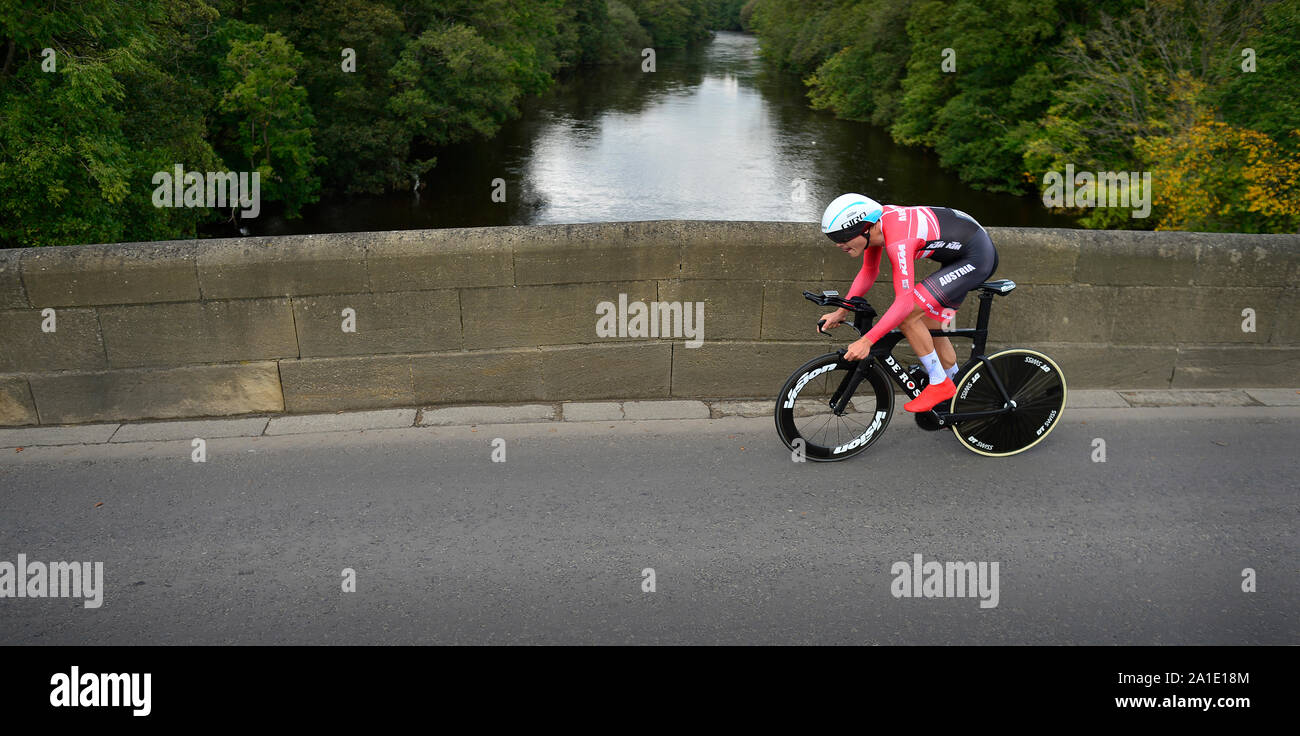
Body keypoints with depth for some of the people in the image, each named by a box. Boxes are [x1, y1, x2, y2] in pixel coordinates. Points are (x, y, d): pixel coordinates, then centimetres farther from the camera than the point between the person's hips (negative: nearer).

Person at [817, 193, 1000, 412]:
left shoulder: (898, 241, -31)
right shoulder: (875, 223, -4)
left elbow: (904, 303, -34)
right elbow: (869, 272, 10)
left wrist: (866, 341, -34)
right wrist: (842, 311, 4)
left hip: (976, 258, -10)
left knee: (907, 317, -15)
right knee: (931, 327, 14)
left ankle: (940, 385, -1)